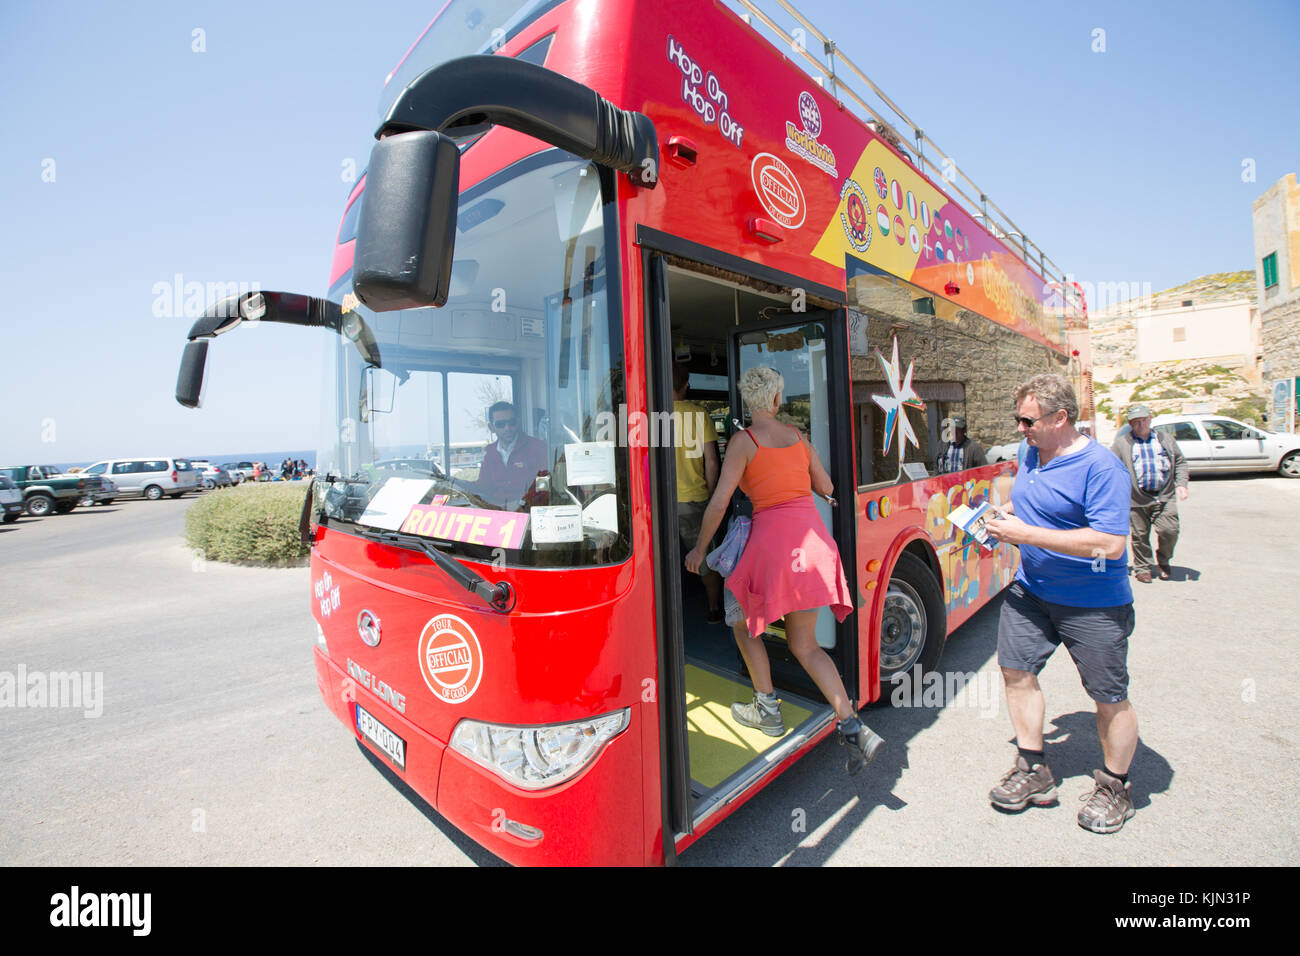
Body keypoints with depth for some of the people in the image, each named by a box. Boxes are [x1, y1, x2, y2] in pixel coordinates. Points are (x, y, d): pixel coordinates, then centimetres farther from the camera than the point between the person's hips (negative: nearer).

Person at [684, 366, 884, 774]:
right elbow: (826, 487, 20)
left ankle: (768, 710, 25)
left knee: (744, 623, 19)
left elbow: (720, 501, -8)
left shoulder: (744, 440, -4)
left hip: (774, 538, -6)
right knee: (804, 644, 15)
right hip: (814, 538, 6)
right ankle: (854, 729, 8)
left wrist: (699, 549, 2)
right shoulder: (798, 436, 12)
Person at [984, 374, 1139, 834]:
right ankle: (1033, 771, 26)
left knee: (1110, 698, 9)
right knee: (1017, 670, 9)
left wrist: (1026, 534, -27)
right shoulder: (1032, 454, 3)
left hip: (1094, 605, -7)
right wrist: (1005, 519, 0)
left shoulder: (1101, 467, -21)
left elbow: (1109, 544, -28)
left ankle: (1115, 787, 32)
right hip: (1031, 590, 7)